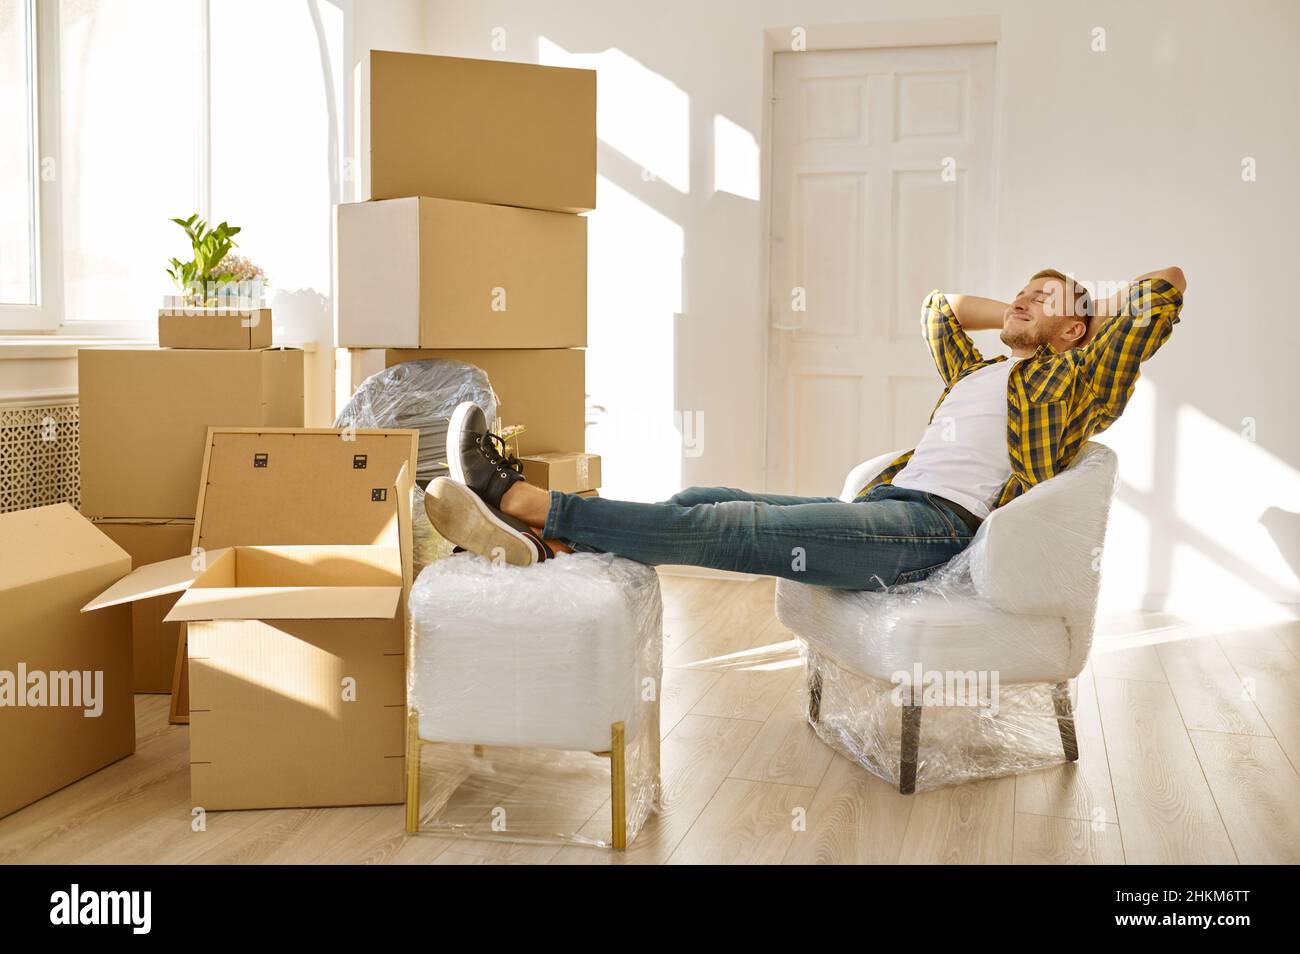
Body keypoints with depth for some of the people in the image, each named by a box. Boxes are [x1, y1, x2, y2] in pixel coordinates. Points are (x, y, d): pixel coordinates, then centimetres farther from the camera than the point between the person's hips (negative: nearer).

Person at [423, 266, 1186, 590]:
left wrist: (1094, 313, 19)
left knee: (729, 528, -22)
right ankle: (536, 544, -21)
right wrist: (1014, 317, 39)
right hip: (880, 510, 9)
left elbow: (1166, 287, 3)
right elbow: (941, 308, 47)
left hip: (936, 528, -9)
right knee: (709, 505, -11)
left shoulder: (1071, 378, 10)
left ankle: (523, 501, -29)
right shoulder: (979, 373, 31)